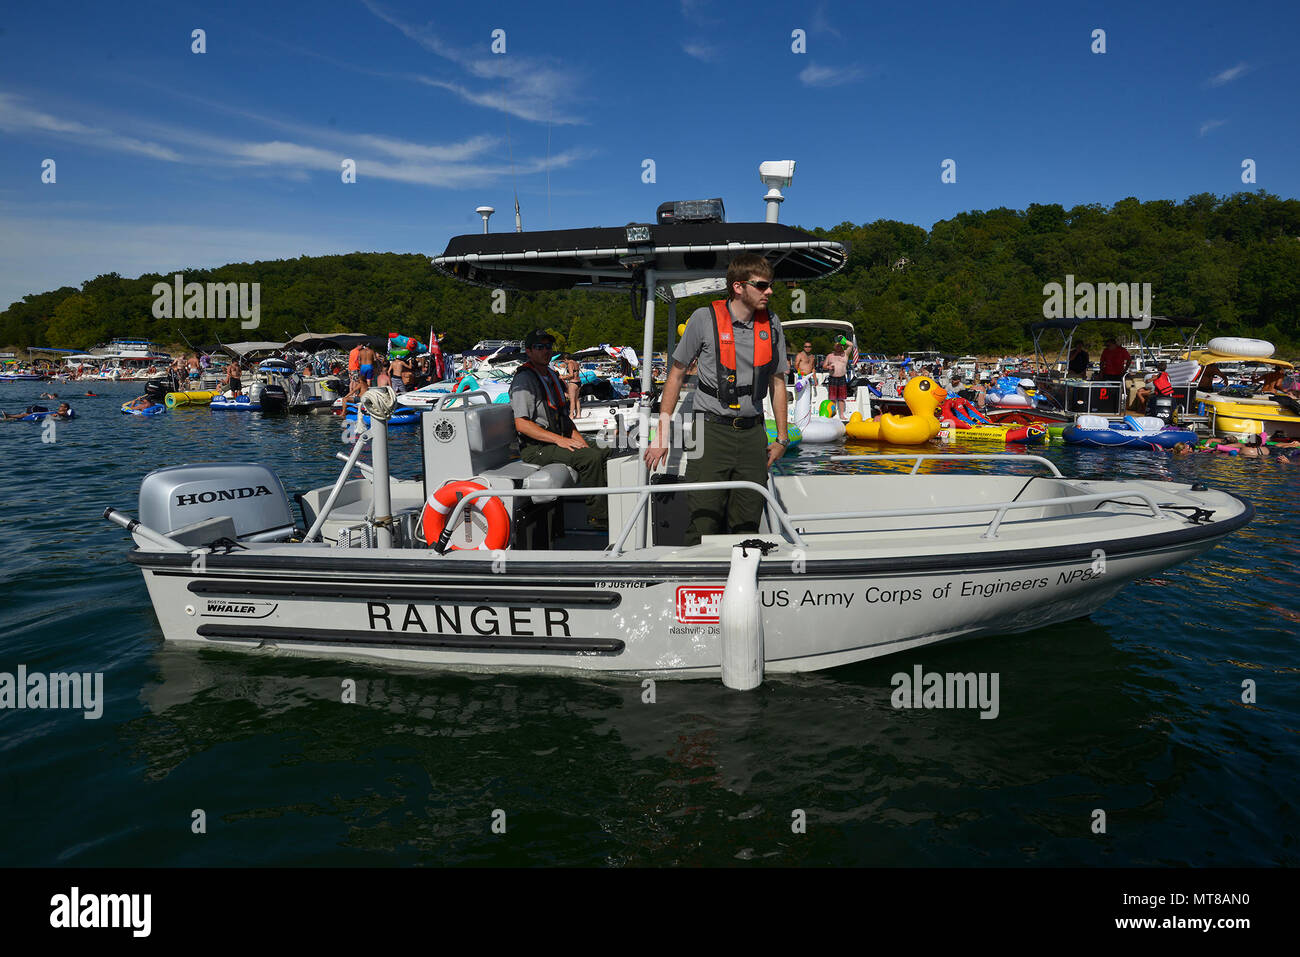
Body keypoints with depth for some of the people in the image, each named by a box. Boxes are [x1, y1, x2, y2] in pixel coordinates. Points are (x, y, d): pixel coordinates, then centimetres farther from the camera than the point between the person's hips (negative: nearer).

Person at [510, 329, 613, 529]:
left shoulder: (551, 376, 20)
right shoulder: (524, 380, -10)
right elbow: (522, 424, -19)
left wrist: (581, 442, 8)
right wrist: (559, 440, -24)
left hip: (556, 442, 9)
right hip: (536, 448, -9)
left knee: (606, 453, -3)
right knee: (591, 458, -26)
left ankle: (611, 507, -5)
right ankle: (598, 517, -20)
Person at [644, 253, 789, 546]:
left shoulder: (771, 325, 8)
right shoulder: (705, 318, -3)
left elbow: (777, 382, 16)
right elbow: (677, 373, 3)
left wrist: (782, 438, 13)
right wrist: (663, 433, -1)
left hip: (753, 434, 4)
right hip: (711, 431, -4)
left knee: (746, 528, 6)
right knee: (703, 528, -7)